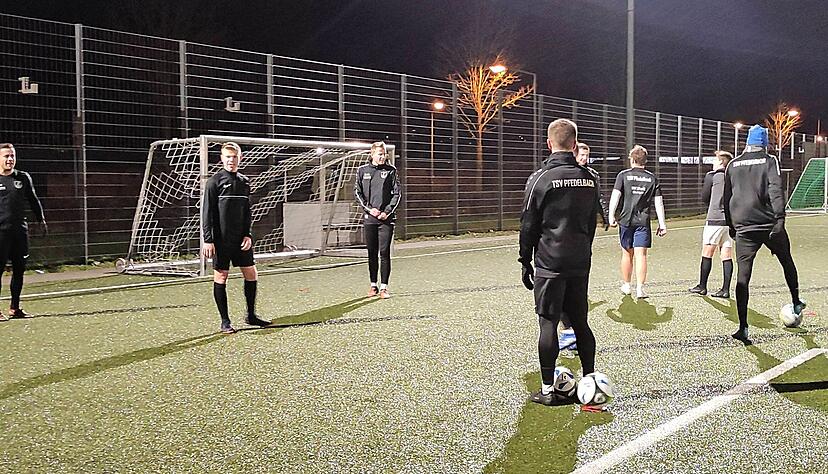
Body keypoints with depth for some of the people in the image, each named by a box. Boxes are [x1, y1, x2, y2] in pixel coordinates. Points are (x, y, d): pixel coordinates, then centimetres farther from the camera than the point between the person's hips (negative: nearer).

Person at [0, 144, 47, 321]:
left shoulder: (24, 178, 10)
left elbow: (33, 200, 20)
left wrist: (41, 221, 19)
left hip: (20, 230, 4)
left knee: (19, 269, 7)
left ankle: (15, 307, 17)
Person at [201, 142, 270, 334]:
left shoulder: (245, 182, 11)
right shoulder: (215, 181, -5)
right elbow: (207, 213, -8)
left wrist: (248, 235, 4)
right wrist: (208, 240, -13)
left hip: (241, 239, 6)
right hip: (221, 240, -5)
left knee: (251, 274, 7)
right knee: (221, 277, 0)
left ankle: (251, 315, 22)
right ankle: (225, 321, 9)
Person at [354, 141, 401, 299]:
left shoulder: (391, 170, 4)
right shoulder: (362, 171, 6)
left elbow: (397, 193, 3)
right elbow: (357, 193, 5)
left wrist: (387, 211, -8)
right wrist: (369, 209, -7)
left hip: (386, 217, -1)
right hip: (369, 218, 1)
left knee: (384, 253, -5)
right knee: (372, 253, 8)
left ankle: (384, 287, -1)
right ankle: (373, 285, 19)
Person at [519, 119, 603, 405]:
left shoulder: (540, 179, -8)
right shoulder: (589, 179, 7)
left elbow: (528, 226, -5)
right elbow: (592, 222, 15)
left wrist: (525, 263, 3)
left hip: (549, 263, -5)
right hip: (580, 263, 5)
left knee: (548, 324, -1)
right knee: (580, 322, 13)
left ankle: (547, 390, 3)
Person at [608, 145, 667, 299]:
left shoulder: (623, 175, 1)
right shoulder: (652, 178, 5)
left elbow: (615, 195, -10)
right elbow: (658, 202, 3)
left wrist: (611, 215, -11)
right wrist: (662, 224, 6)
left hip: (626, 220, 0)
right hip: (643, 221, 0)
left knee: (627, 253, 13)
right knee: (641, 255, -2)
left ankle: (626, 285, 26)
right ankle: (640, 289, -9)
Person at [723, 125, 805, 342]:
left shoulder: (733, 165, 11)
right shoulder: (769, 161, 0)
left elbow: (727, 198, 16)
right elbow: (775, 191, -14)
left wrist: (731, 226, 25)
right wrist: (780, 218, -20)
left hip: (743, 227, 2)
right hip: (769, 224, -2)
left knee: (743, 275, -3)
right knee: (787, 263, 23)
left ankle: (743, 327, -11)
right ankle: (796, 303, 39)